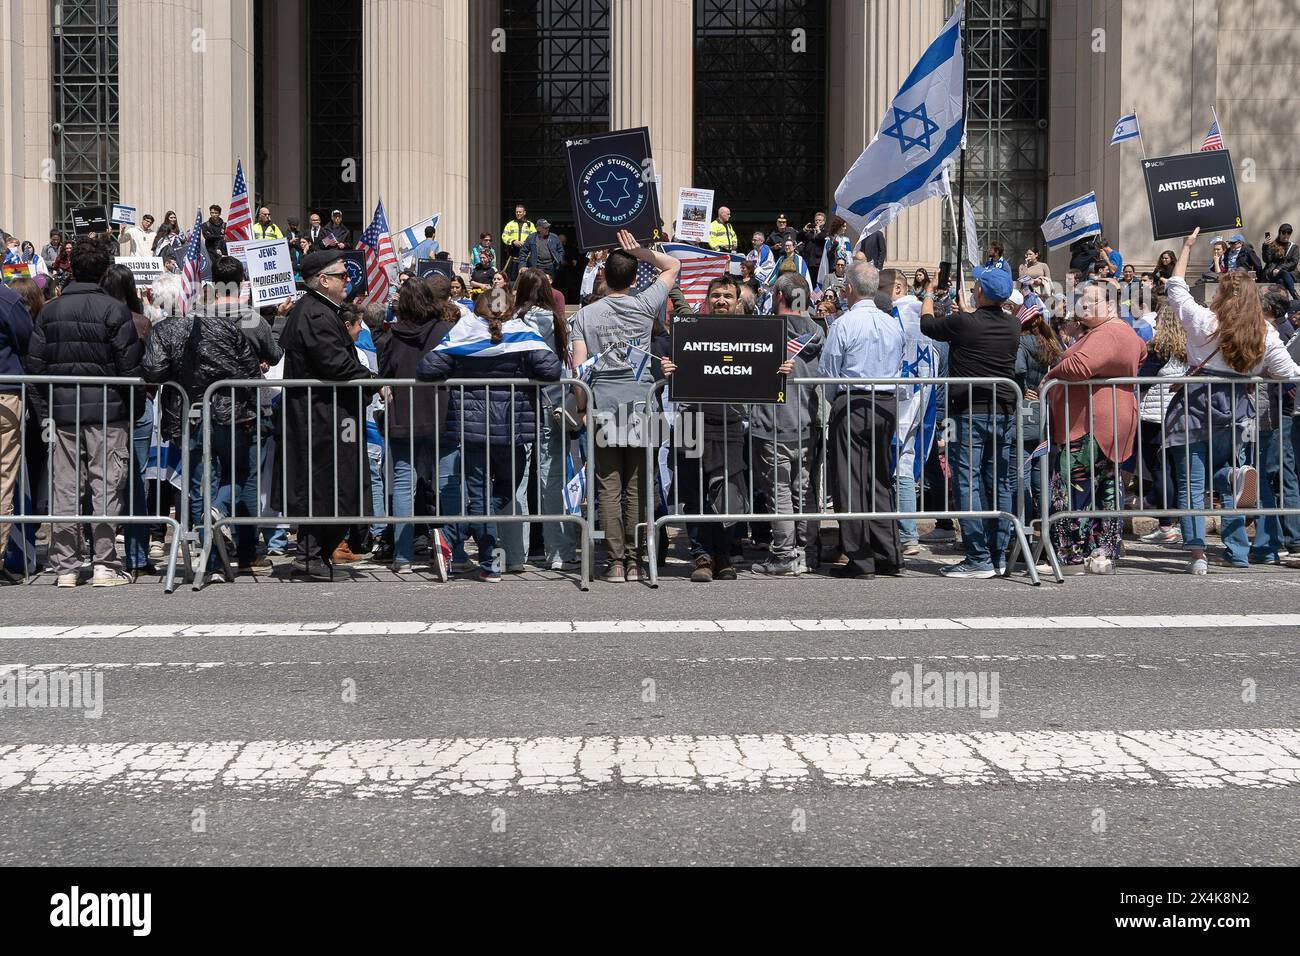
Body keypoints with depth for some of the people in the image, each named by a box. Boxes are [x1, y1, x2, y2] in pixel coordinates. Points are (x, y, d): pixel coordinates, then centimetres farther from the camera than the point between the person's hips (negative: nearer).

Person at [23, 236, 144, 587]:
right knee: (106, 487, 1)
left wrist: (45, 412, 11)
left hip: (61, 413, 4)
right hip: (106, 413, -4)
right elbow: (130, 367, -9)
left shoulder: (49, 311, 7)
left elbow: (34, 366, 6)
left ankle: (65, 568, 10)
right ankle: (105, 566, 1)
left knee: (64, 489, 7)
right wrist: (131, 409, 2)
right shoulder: (115, 310, -6)